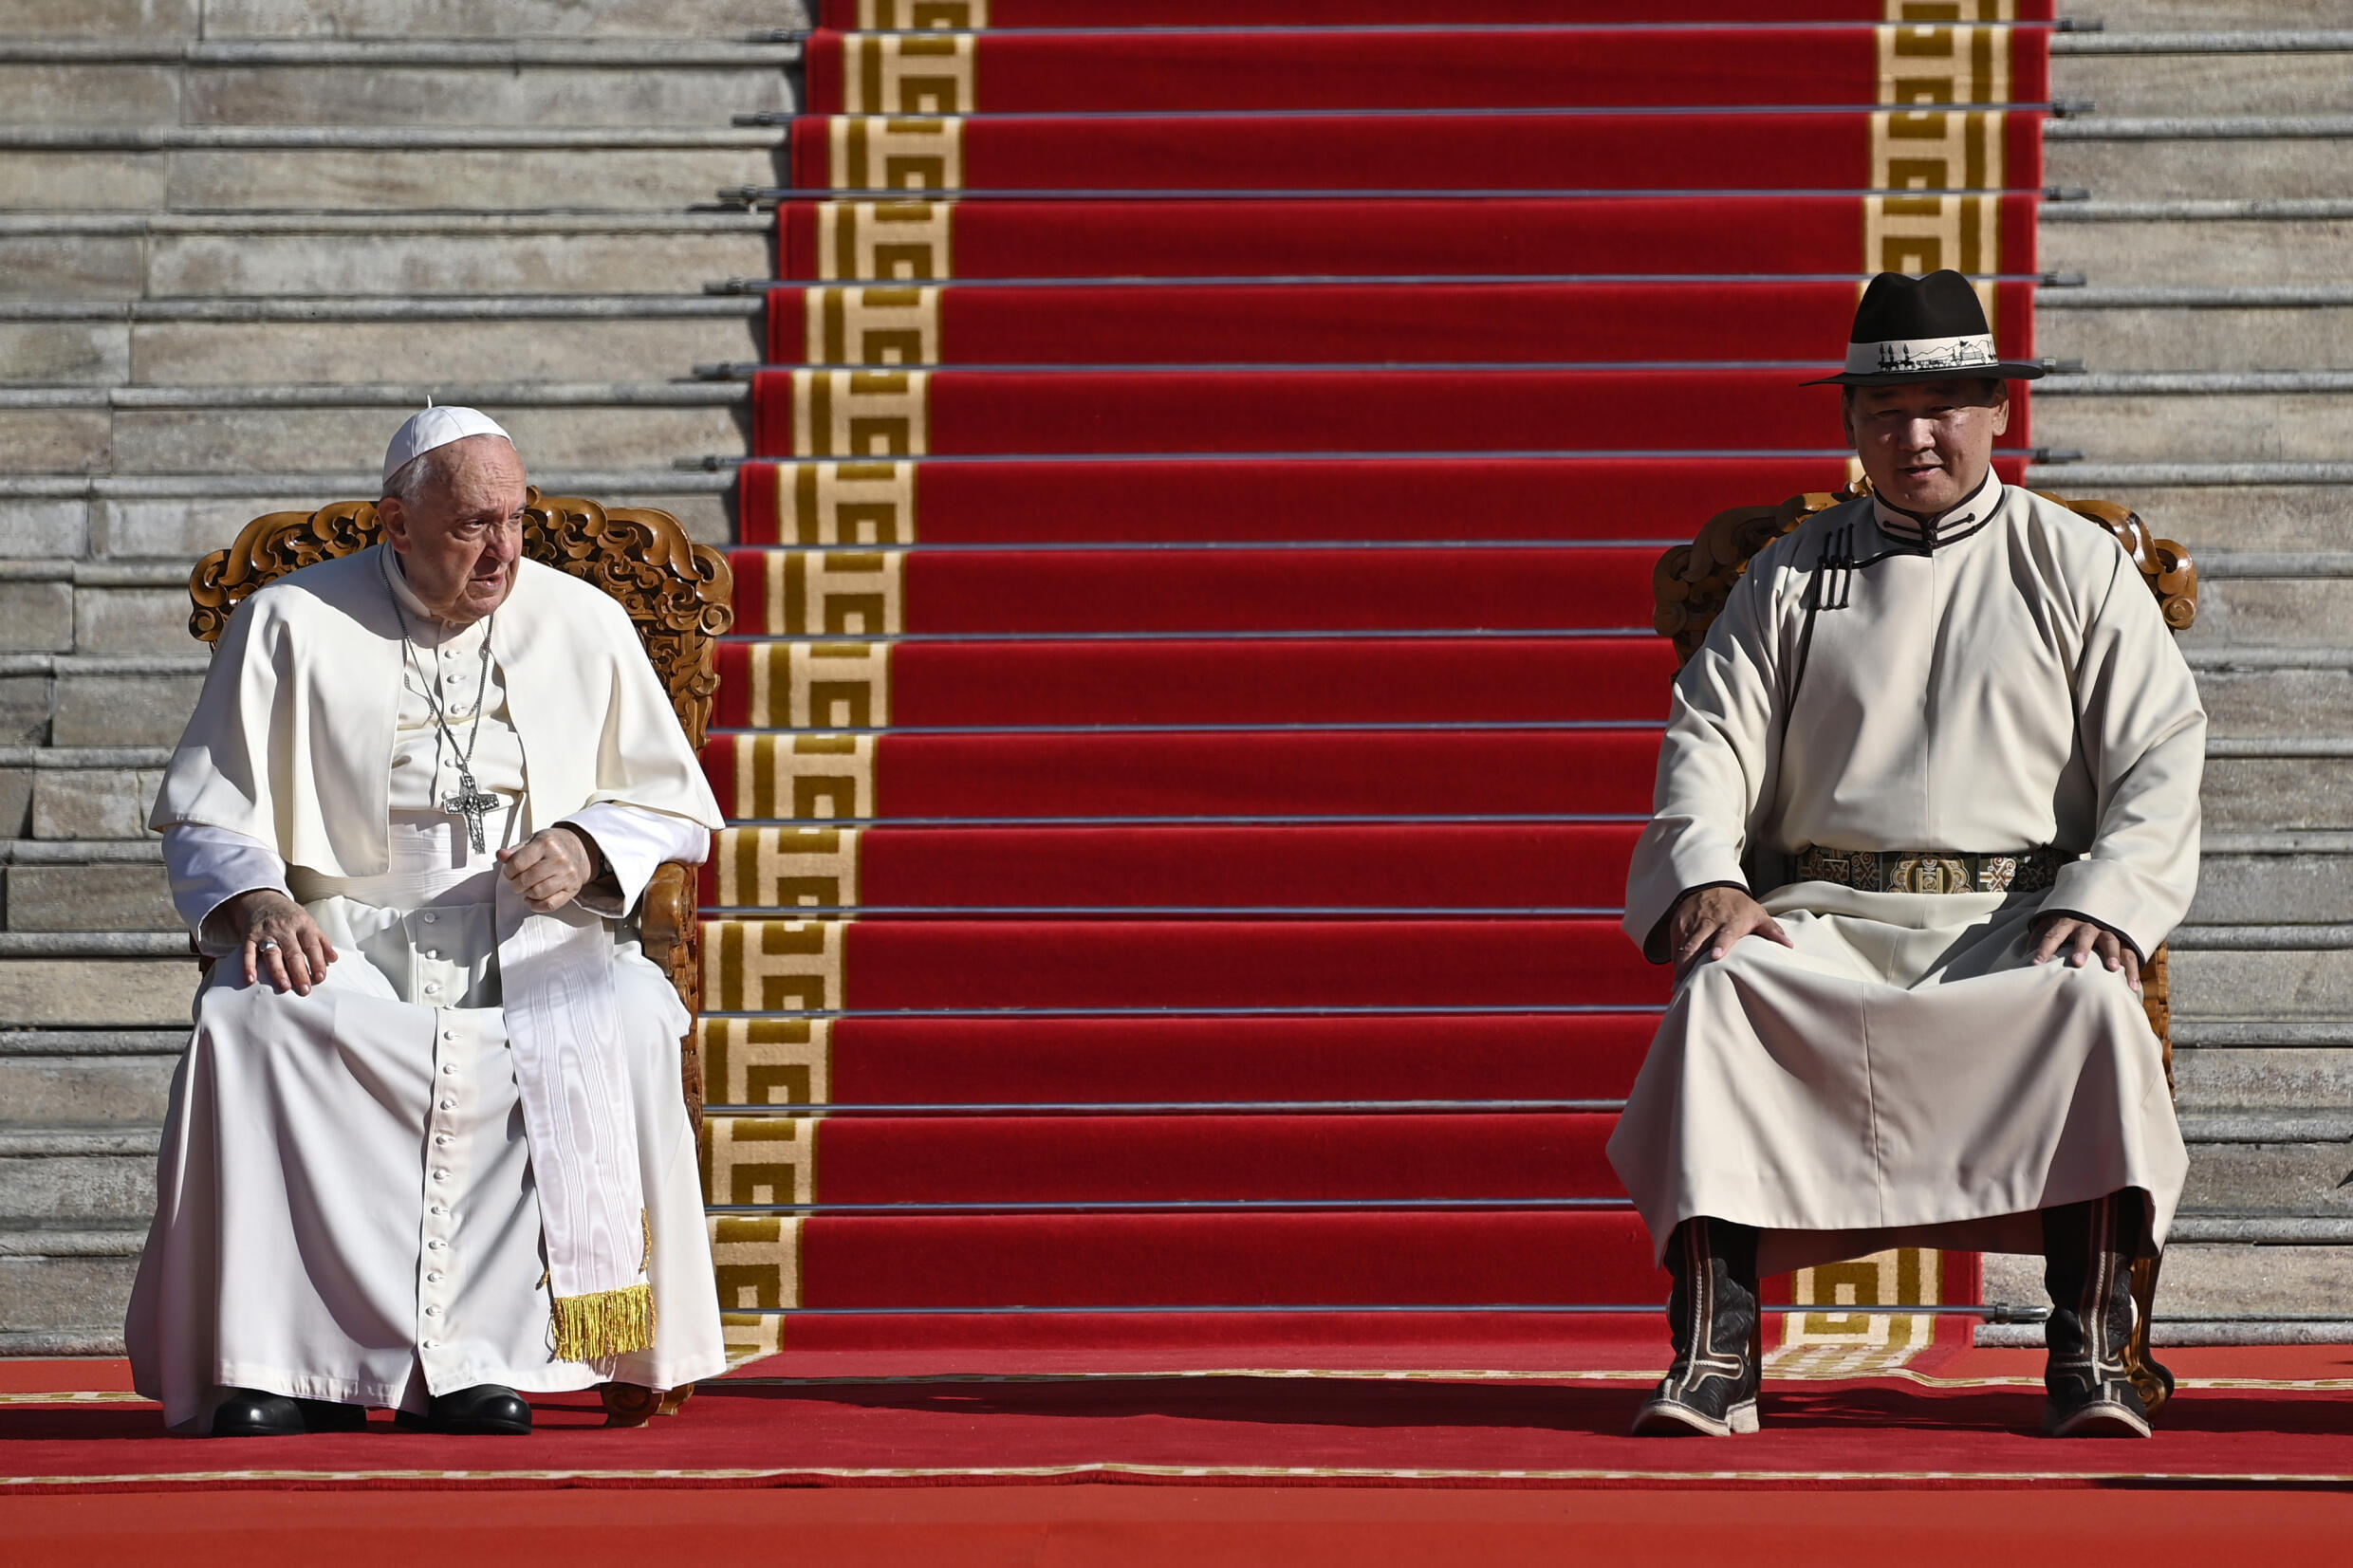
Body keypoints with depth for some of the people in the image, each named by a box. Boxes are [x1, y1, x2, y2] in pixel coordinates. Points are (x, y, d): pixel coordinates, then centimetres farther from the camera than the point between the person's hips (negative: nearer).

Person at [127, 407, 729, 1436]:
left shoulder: (584, 626, 11)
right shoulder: (290, 628, 6)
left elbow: (673, 808, 17)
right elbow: (203, 816, 7)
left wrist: (587, 849, -6)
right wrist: (257, 903, -14)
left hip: (537, 940, 1)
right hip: (345, 941, -1)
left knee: (627, 1014, -34)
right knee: (245, 1015, -35)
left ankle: (490, 1352, -32)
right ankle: (288, 1358, -31)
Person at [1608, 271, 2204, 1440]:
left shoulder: (2077, 566, 13)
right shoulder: (1793, 574, 18)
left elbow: (2161, 758, 5)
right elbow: (1709, 740, 10)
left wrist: (2099, 903, -13)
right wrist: (1707, 881, -11)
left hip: (2021, 916, -1)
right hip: (1826, 915, 1)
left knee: (2090, 1001, -35)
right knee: (1720, 990, -31)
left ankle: (2090, 1348, -35)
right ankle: (1713, 1349, -36)